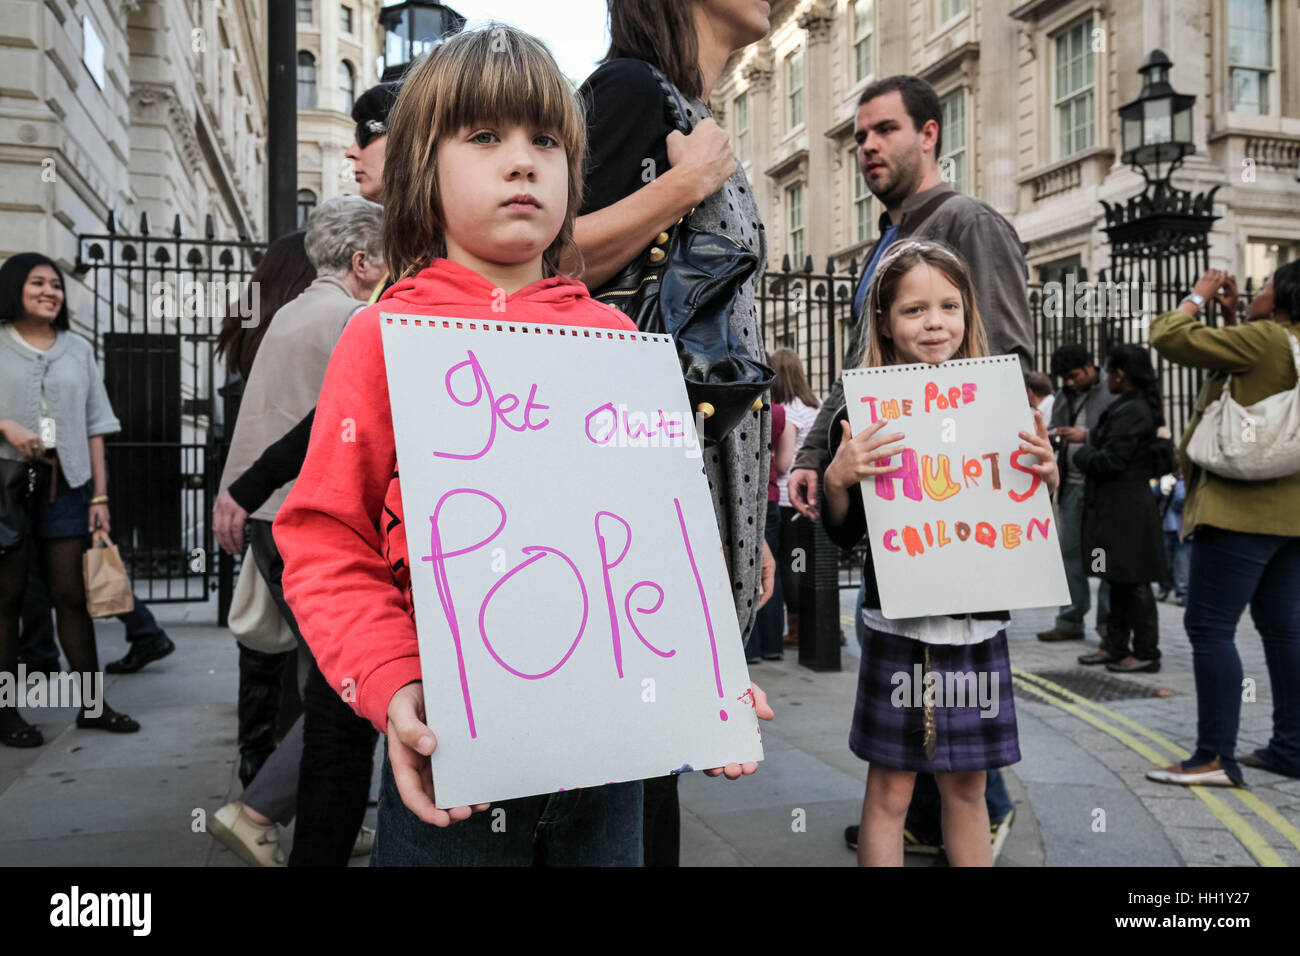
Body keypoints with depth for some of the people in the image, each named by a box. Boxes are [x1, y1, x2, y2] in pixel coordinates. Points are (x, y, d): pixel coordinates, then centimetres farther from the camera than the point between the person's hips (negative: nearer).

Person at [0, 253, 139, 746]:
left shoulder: (78, 349, 13)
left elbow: (94, 425, 11)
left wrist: (100, 494, 6)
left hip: (66, 484, 3)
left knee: (73, 594, 3)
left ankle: (90, 702, 8)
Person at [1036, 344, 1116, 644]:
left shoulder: (1113, 394, -6)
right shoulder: (1063, 397, 16)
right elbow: (1052, 429, 24)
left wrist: (1086, 436, -20)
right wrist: (1048, 436, 2)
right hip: (1071, 485, 6)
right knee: (1070, 552, 7)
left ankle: (1109, 623, 8)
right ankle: (1070, 621, 15)